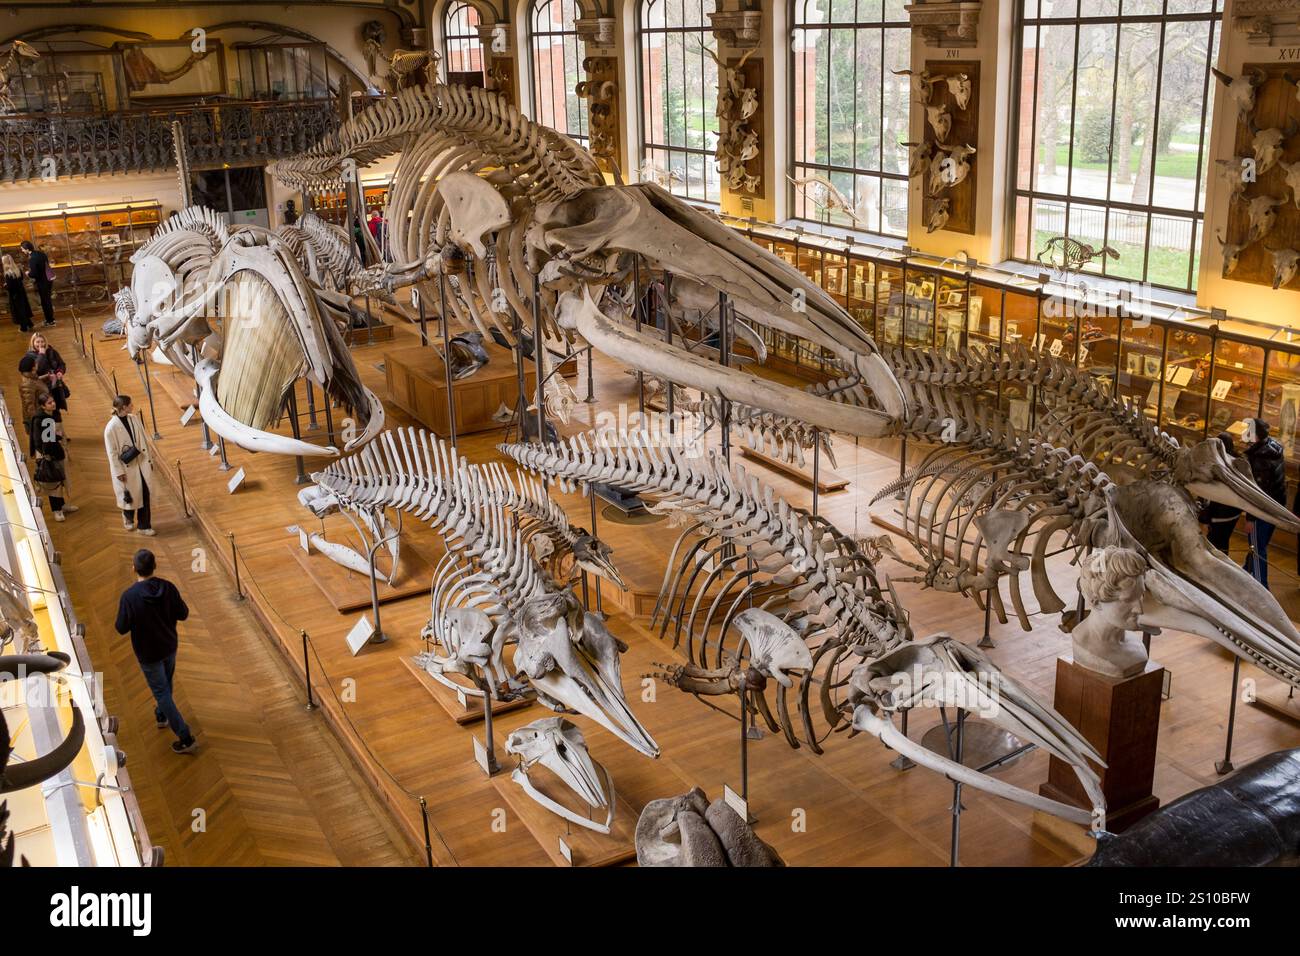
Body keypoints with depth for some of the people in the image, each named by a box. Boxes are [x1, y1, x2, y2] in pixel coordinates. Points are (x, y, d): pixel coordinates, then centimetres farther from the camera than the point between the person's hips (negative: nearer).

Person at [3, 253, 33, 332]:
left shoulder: (8, 274, -27)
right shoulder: (18, 270, -6)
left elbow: (9, 287, -24)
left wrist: (5, 286, -4)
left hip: (14, 295, -7)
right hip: (21, 292, 7)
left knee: (18, 311, 8)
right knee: (24, 308, 21)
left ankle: (24, 327, 18)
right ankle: (29, 324, 32)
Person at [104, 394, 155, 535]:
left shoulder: (134, 419, -1)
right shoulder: (111, 428, -18)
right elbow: (112, 453, -13)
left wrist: (149, 460, 10)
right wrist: (119, 472, -11)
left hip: (141, 463, 5)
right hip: (126, 467, -5)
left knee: (144, 494, 4)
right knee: (129, 495, 11)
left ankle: (143, 525, 17)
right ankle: (128, 518, 42)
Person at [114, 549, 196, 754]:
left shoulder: (129, 596, -26)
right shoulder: (168, 587, -15)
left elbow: (122, 628, -17)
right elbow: (183, 614, -5)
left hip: (148, 654, -4)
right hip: (170, 646, 4)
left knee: (162, 692, 6)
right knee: (166, 683, 29)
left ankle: (186, 738, 4)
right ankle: (162, 715, 54)